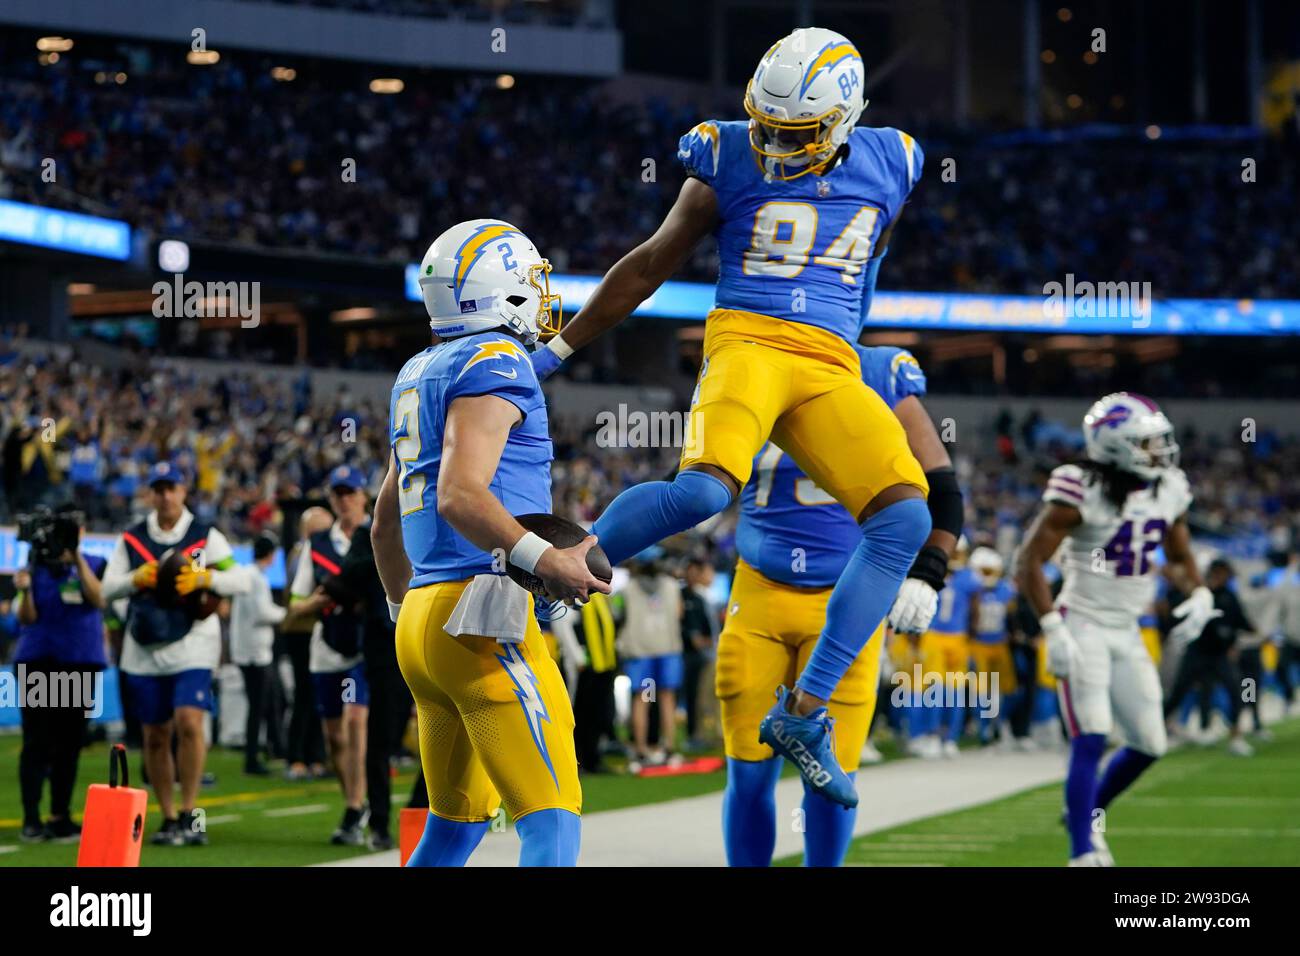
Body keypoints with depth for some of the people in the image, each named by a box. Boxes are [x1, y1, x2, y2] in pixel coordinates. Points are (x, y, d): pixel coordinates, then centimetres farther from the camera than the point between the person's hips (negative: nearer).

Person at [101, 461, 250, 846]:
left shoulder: (206, 536, 3)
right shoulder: (131, 538, 10)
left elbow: (241, 580, -2)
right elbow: (108, 588, 6)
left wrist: (204, 578, -18)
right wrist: (137, 578, -13)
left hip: (192, 644, -3)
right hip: (145, 649, 3)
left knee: (189, 721, -19)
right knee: (155, 736, 6)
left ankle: (189, 815, -12)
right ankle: (169, 819, 16)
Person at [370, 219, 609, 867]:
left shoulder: (419, 375, 20)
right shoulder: (494, 363, -8)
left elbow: (384, 523, 28)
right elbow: (459, 496, -22)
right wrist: (544, 561, -28)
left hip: (422, 617, 10)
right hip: (481, 612, -10)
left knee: (457, 825, 18)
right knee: (552, 824, -12)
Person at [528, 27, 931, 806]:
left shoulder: (887, 167, 11)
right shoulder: (730, 163, 3)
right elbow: (653, 264, 11)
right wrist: (558, 349, 13)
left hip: (833, 370, 4)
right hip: (747, 341, -4)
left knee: (905, 520, -17)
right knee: (702, 490, -33)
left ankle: (805, 712, -12)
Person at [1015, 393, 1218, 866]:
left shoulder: (1168, 491, 2)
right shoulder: (1082, 492, -18)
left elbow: (1180, 555, 19)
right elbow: (1028, 562, -17)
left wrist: (1199, 594, -2)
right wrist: (1052, 627, -25)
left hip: (1127, 632, 7)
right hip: (1083, 627, -7)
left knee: (1149, 745, 9)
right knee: (1091, 741, -15)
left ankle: (1086, 813, 34)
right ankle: (1083, 853, -11)